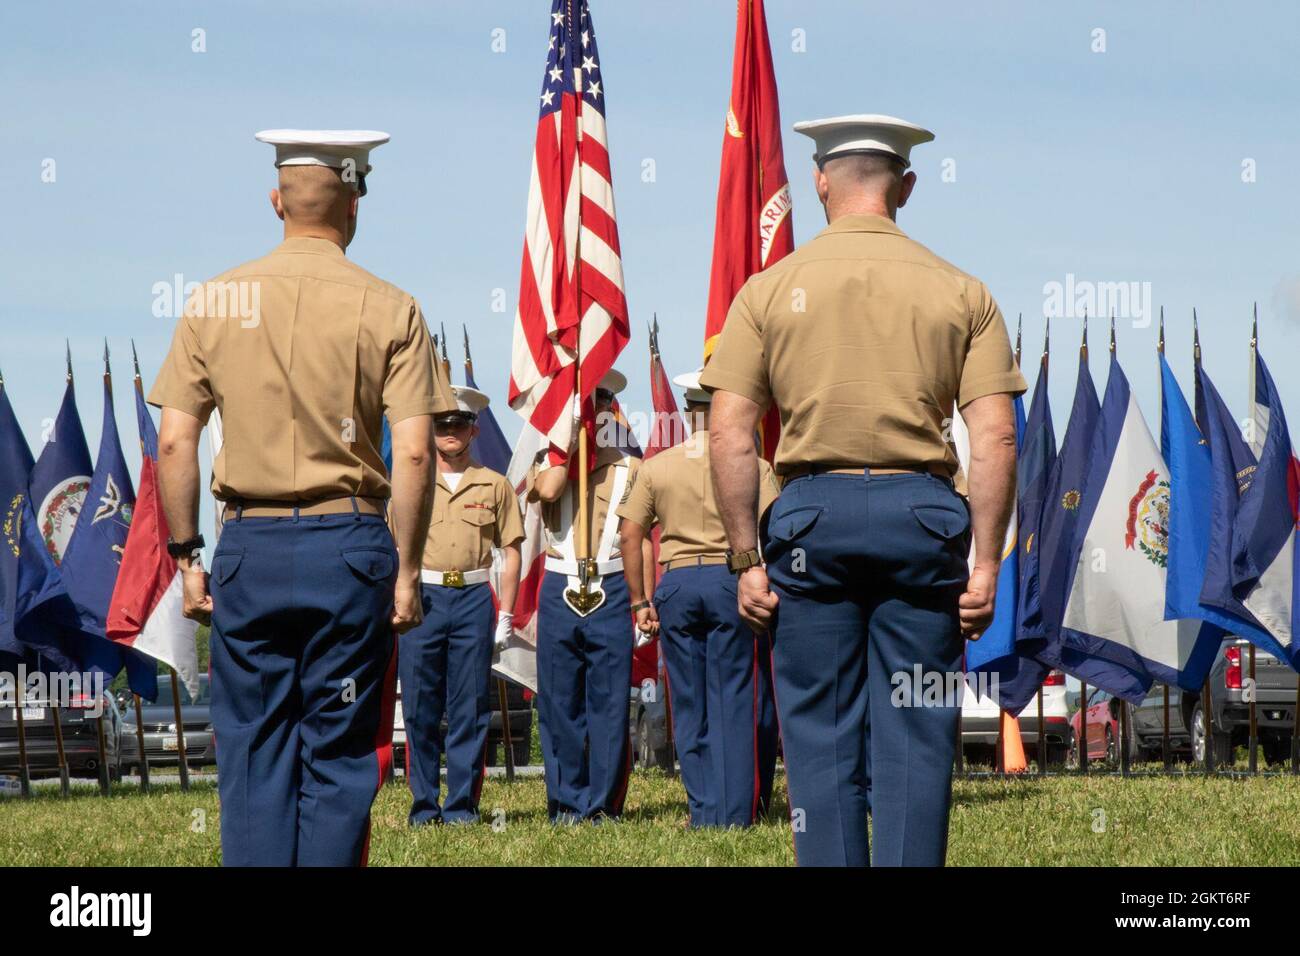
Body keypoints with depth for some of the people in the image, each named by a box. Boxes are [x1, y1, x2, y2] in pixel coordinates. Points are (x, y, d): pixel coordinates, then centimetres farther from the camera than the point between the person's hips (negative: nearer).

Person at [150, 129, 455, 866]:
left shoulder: (215, 301, 3)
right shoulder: (389, 309, -2)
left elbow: (175, 442, 2)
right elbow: (414, 453, -8)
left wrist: (187, 554, 9)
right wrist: (408, 569, 0)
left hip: (249, 547, 2)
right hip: (348, 542, -2)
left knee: (251, 749, 8)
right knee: (339, 752, 4)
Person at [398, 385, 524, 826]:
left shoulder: (494, 486, 9)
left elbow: (511, 552, 8)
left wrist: (505, 615, 2)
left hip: (473, 597, 0)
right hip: (423, 596, 0)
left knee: (470, 708, 0)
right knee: (420, 708, -1)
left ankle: (462, 805, 5)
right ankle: (424, 804, 6)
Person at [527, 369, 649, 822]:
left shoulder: (628, 467, 11)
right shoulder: (548, 462, 11)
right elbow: (548, 490, -15)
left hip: (611, 592, -1)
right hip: (559, 593, 1)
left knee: (610, 704, -2)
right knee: (559, 704, 2)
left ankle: (602, 803, 3)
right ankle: (566, 802, 9)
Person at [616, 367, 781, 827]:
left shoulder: (657, 467, 7)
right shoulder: (750, 465, -2)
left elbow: (630, 537, 6)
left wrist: (640, 602, 11)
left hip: (676, 586, 3)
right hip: (731, 580, -3)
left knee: (690, 705, 9)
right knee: (738, 700, 1)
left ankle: (703, 810, 10)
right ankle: (736, 812, -2)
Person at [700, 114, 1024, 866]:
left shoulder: (769, 290, 3)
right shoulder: (961, 292, 4)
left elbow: (730, 438, -2)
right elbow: (996, 438, -3)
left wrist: (748, 559, 3)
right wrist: (985, 564, 0)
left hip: (812, 512, 0)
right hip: (922, 514, 0)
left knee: (822, 739, 6)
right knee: (916, 735, 4)